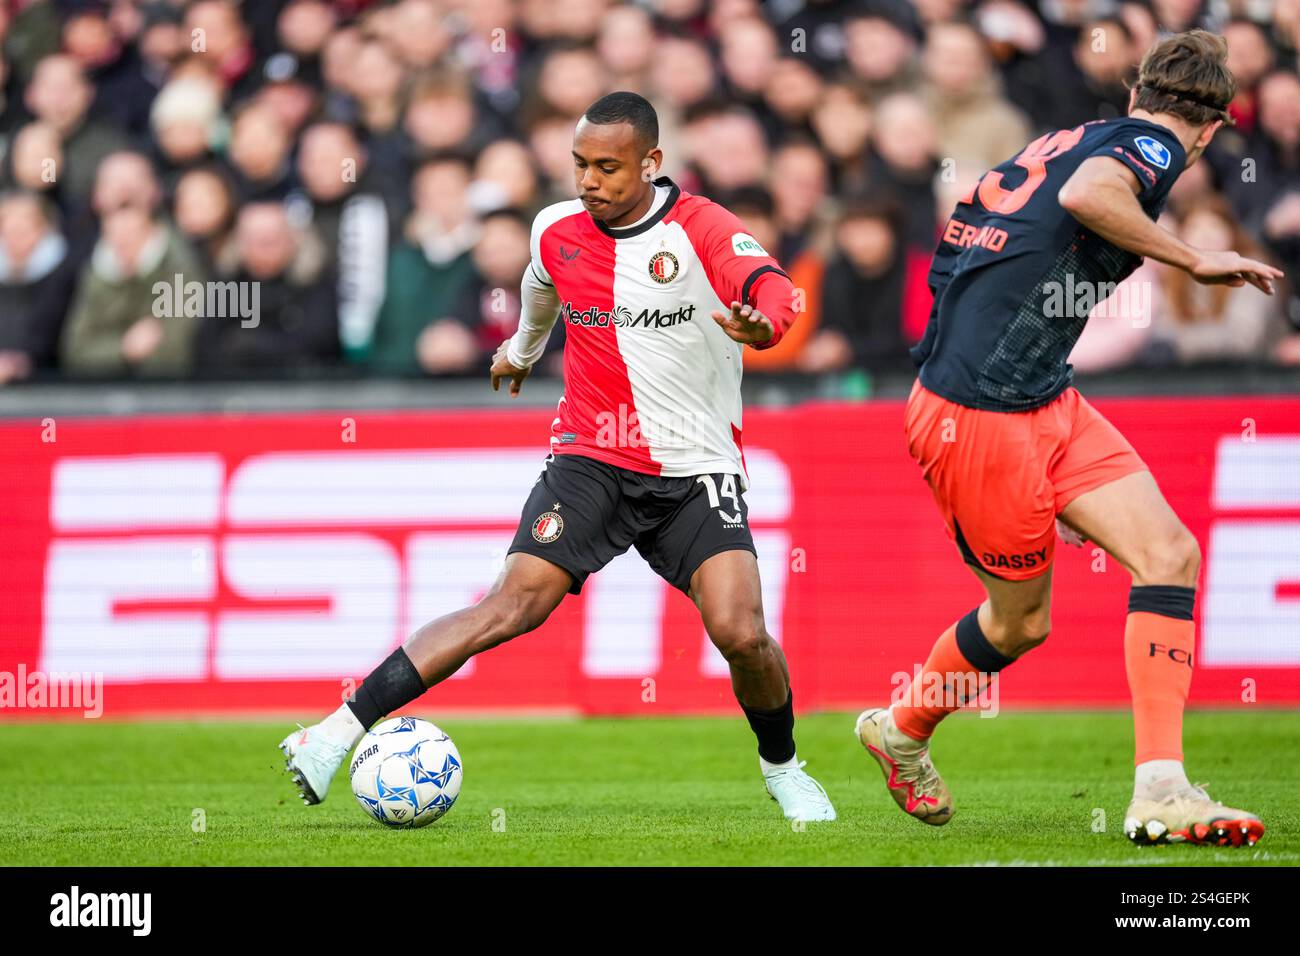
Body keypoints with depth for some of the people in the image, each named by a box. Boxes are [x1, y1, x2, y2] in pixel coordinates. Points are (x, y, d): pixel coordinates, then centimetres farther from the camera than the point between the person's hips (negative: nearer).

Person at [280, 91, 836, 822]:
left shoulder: (700, 228, -10)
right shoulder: (557, 232, 2)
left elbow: (773, 286, -30)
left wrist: (761, 324, -54)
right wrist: (522, 347, 47)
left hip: (698, 472, -1)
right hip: (592, 459, 2)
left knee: (741, 633, -17)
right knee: (514, 605, -17)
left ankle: (783, 767, 13)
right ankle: (339, 732, -20)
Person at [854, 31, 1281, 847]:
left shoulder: (1069, 141, 15)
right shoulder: (1156, 149, -10)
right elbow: (1084, 194, -33)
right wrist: (1196, 260, -24)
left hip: (1045, 402, 9)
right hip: (981, 418, -9)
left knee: (1170, 553, -2)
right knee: (1020, 619, 7)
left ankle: (1160, 792, -7)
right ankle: (902, 729, 33)